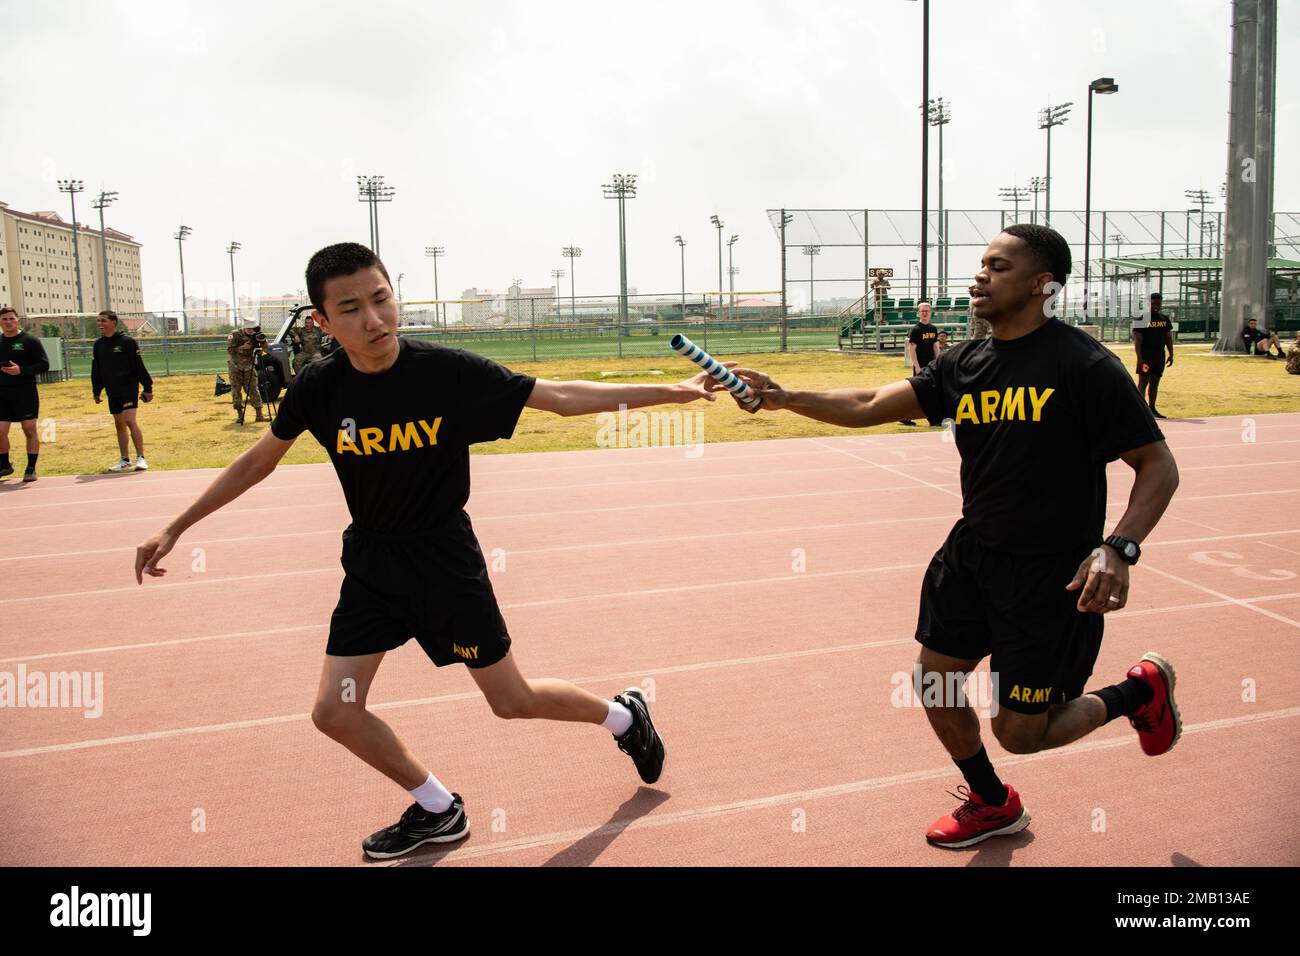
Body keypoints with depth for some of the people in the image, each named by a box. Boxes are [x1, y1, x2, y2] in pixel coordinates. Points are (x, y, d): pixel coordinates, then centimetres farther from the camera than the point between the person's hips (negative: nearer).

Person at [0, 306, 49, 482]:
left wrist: (21, 370, -18)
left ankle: (31, 468, 8)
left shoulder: (30, 340, -1)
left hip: (26, 393, -4)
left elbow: (44, 365, -6)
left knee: (30, 431, 0)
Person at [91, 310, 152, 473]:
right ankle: (124, 461, 17)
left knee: (130, 421, -16)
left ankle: (140, 458, -12)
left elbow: (139, 366, -8)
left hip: (129, 388, -6)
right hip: (112, 392, 6)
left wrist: (147, 388, -9)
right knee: (119, 424, 10)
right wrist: (96, 392, 18)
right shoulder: (98, 344, 10)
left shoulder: (127, 341, -8)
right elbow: (96, 370, 17)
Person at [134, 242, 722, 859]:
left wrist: (674, 392, -16)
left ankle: (624, 715, 35)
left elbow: (563, 397, -13)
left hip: (445, 559, -3)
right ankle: (438, 812, 25)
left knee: (513, 701, 5)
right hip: (371, 563, 4)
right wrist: (176, 528, 9)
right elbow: (257, 462, 5)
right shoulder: (318, 388, -12)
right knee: (336, 713, 0)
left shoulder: (448, 371, -20)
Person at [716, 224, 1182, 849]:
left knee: (1020, 734, 1)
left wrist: (1119, 549, -27)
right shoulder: (964, 366, 3)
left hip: (1051, 575, -6)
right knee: (935, 681, 13)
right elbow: (869, 407, 3)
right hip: (972, 555, 7)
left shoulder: (1085, 365, -15)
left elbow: (1158, 466, -13)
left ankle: (1142, 688, 30)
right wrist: (786, 399, -8)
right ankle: (991, 805, 41)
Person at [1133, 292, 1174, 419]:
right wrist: (1139, 358, -17)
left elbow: (1168, 338, 17)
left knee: (1155, 383, 10)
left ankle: (1152, 408, 15)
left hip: (1160, 355, 6)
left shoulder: (1164, 319, 13)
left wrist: (1171, 355, 10)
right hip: (1146, 355, -6)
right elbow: (1137, 340, -10)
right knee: (1143, 382, -6)